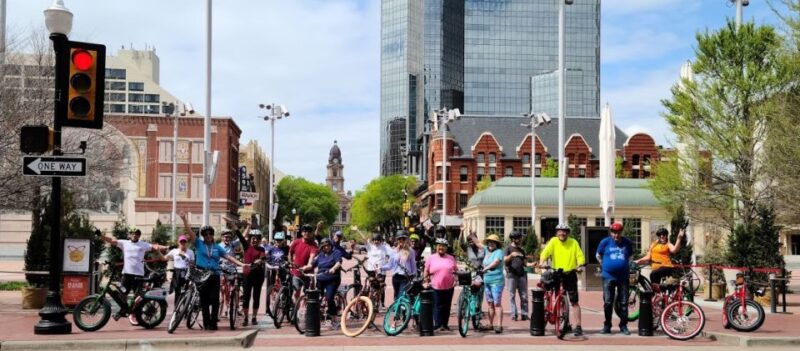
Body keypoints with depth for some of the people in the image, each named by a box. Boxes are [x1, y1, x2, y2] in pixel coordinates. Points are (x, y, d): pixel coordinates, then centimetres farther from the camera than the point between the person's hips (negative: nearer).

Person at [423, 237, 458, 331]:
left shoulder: (451, 258, 10)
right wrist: (426, 282, 0)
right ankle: (437, 324, -3)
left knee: (446, 306, 7)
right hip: (436, 287, -2)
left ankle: (445, 324, 14)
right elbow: (426, 272, 8)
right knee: (437, 306, -4)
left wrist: (455, 280, 2)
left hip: (449, 287, 2)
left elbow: (455, 271, 15)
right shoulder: (431, 258, 5)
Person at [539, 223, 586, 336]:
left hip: (570, 275, -2)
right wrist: (542, 261, -30)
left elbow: (580, 255, -4)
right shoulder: (553, 241, 1)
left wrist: (580, 265, -23)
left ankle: (578, 326, -1)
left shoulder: (573, 242, 2)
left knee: (574, 302, -4)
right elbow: (546, 252, -12)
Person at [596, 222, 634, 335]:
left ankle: (623, 326, 12)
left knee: (623, 302, 4)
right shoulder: (605, 242, -1)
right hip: (608, 276, -1)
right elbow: (598, 255, 13)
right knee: (608, 302, 0)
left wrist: (627, 266, 14)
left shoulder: (627, 243, 4)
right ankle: (607, 325, 9)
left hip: (623, 276, 1)